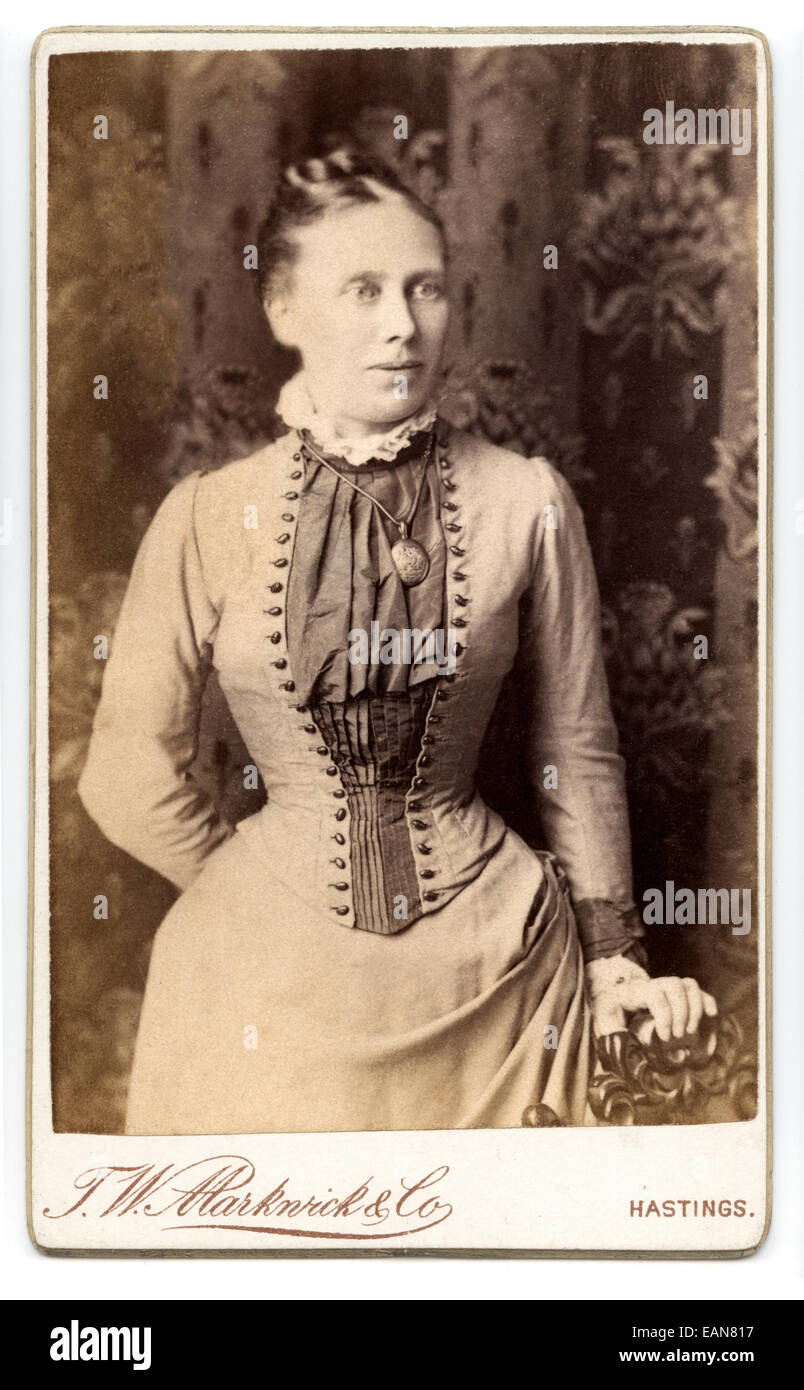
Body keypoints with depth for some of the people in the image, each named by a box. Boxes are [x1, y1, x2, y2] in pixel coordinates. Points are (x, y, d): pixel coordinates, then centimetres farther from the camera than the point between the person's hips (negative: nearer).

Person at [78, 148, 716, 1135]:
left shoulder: (527, 503, -5)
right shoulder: (207, 519, -6)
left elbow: (576, 750, 4)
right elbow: (133, 777, 1)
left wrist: (612, 951, 7)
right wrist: (264, 902, 7)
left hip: (496, 962, 1)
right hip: (272, 979, 0)